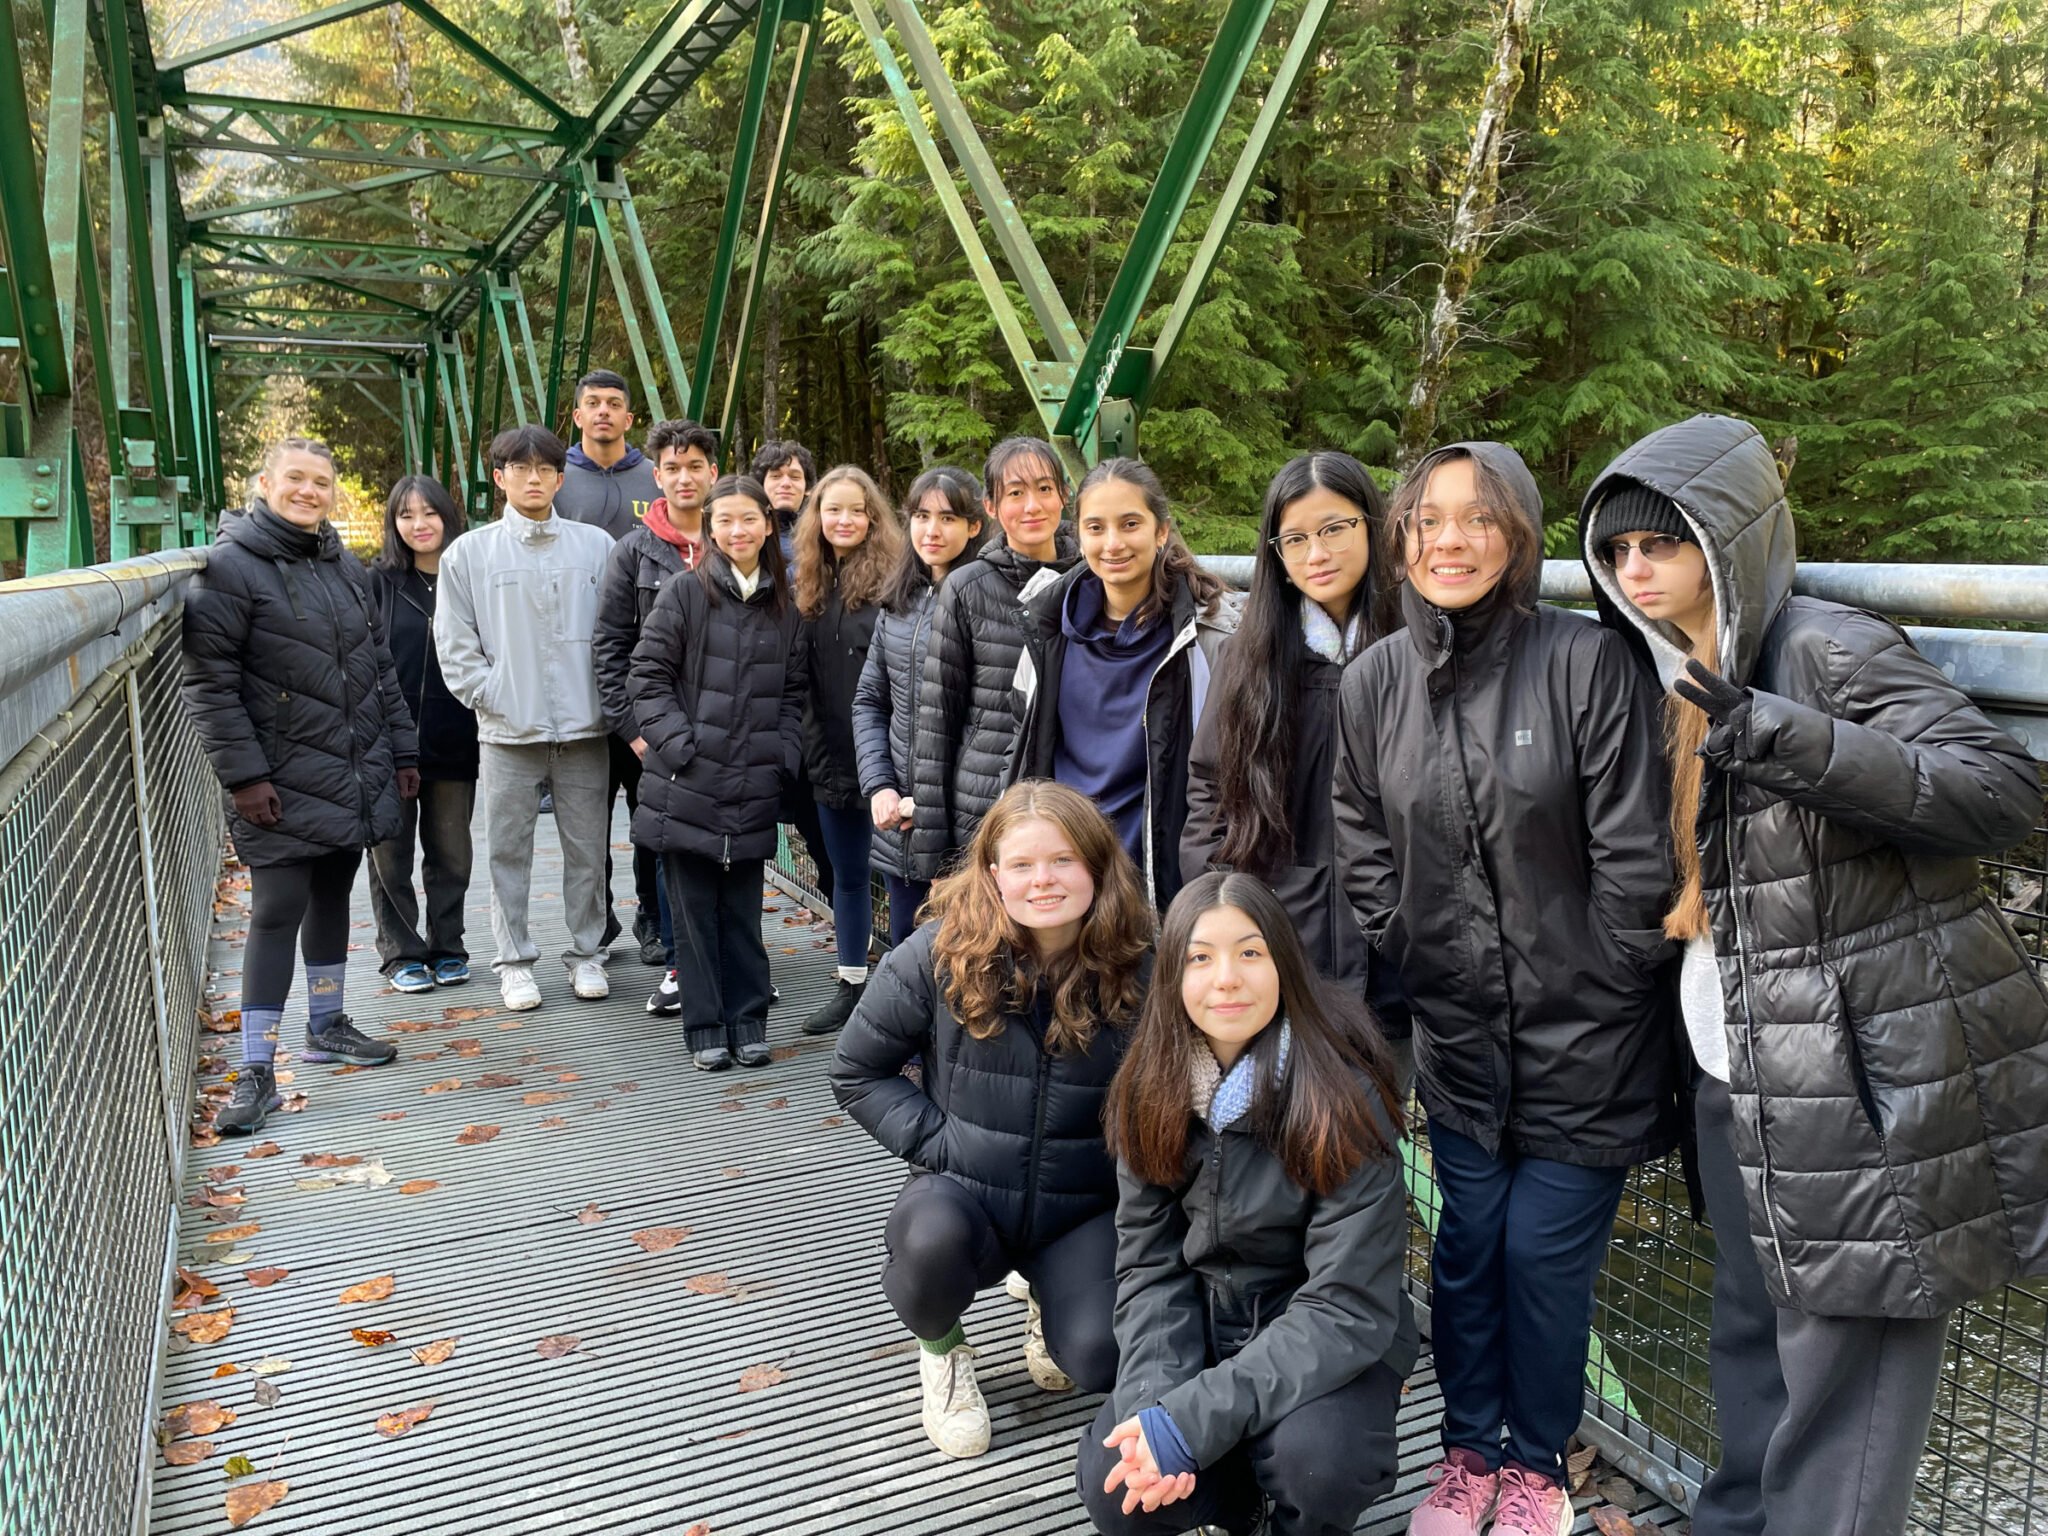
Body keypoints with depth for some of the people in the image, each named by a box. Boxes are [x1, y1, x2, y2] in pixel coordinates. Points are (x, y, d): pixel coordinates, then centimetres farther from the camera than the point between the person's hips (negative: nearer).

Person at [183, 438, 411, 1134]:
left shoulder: (346, 567, 12)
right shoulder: (230, 568, -9)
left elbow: (379, 665, 18)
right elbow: (207, 683, -13)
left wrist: (402, 750, 14)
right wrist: (243, 775, -17)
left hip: (354, 777, 7)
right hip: (283, 787, -7)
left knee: (332, 897, 17)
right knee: (277, 912, -6)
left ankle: (327, 1025, 33)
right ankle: (256, 1071, 1)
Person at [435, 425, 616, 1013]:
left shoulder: (596, 545, 4)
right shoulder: (469, 553, 3)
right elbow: (454, 644, 3)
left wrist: (608, 701, -3)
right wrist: (492, 695, -6)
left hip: (583, 727, 1)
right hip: (507, 730, 0)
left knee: (588, 848, 7)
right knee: (509, 851, 6)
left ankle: (586, 953, 21)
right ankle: (515, 961, 18)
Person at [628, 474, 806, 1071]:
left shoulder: (785, 606, 10)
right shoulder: (684, 593, -1)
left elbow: (793, 692, 15)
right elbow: (647, 675, -3)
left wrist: (783, 756, 3)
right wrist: (680, 742, -12)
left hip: (753, 791, 3)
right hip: (687, 786, -2)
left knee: (743, 910, 8)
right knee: (694, 911, 4)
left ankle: (747, 1022, 19)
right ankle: (705, 1029, 14)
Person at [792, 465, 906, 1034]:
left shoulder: (890, 579, -9)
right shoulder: (812, 583, 10)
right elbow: (803, 675, 14)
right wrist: (811, 747, 9)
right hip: (831, 757, 7)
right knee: (846, 872, 16)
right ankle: (850, 985, 28)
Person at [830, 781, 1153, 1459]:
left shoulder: (1137, 972, -11)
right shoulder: (938, 955, -11)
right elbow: (857, 1072, -1)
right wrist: (938, 1142, -11)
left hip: (1084, 1213, 1)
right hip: (965, 1193, 0)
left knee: (1101, 1359, -22)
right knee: (930, 1237, -35)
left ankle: (1048, 1303, 18)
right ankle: (942, 1349, 4)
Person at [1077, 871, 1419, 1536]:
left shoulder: (1342, 1096, -22)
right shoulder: (1152, 1090, -7)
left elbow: (1346, 1308, -23)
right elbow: (1148, 1261, -4)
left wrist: (1193, 1418, -30)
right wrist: (1155, 1404, -22)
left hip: (1331, 1343, -3)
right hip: (1202, 1327, 4)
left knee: (1314, 1464, -33)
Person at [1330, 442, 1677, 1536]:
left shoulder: (1587, 662, -13)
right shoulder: (1371, 683, -1)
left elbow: (1634, 860, -10)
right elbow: (1364, 863, 6)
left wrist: (1596, 995, -6)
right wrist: (1417, 977, 5)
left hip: (1581, 1038, -3)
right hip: (1455, 1034, 3)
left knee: (1544, 1259, 8)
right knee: (1466, 1250, 15)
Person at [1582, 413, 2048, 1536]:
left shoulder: (1830, 650, -12)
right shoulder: (1668, 674, 11)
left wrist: (1778, 736, -30)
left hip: (1865, 1083, -7)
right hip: (1734, 1071, 8)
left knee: (1842, 1366, -1)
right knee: (1751, 1330, 20)